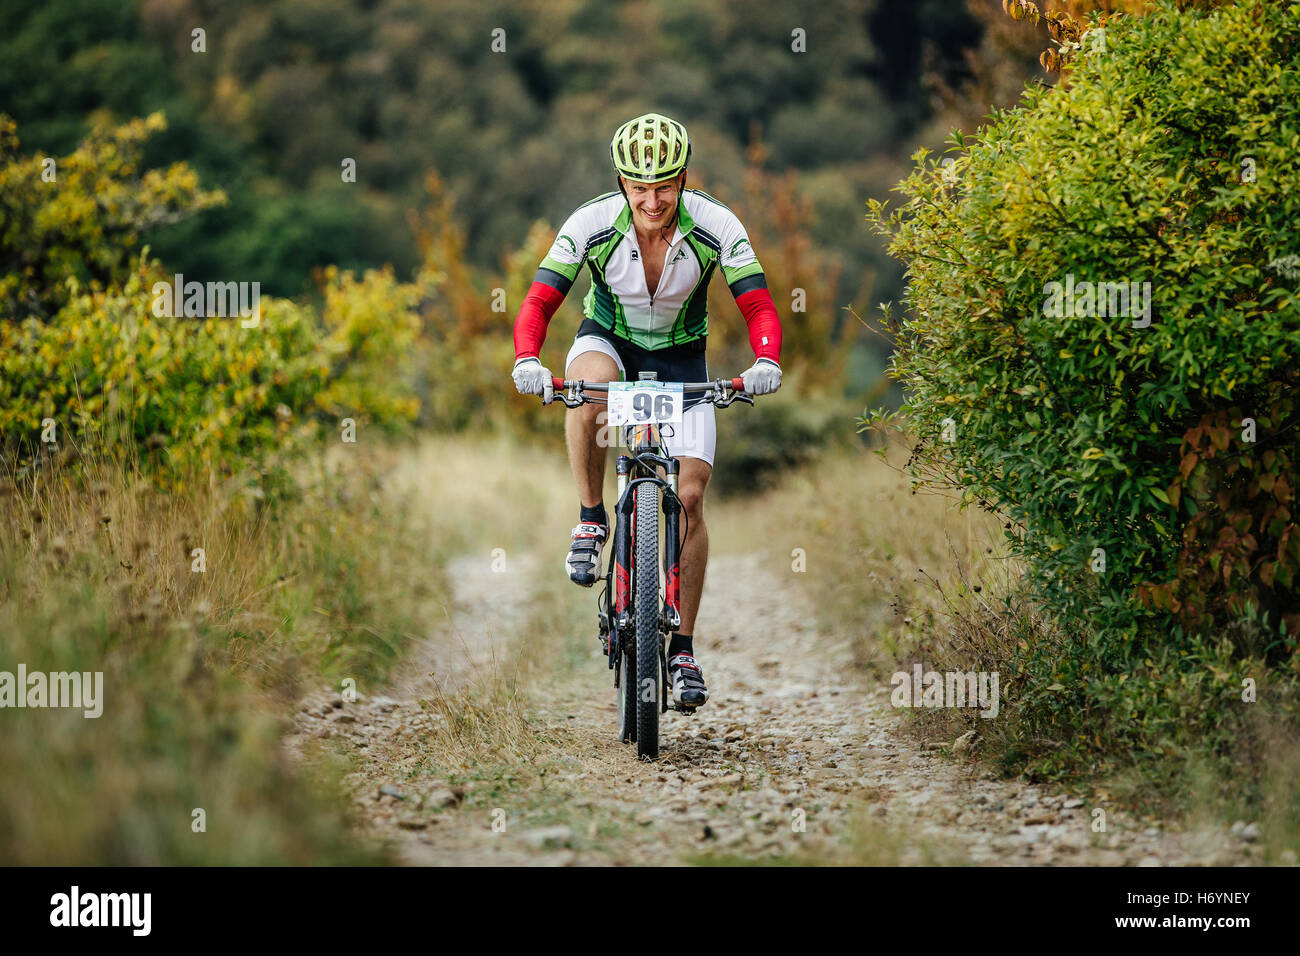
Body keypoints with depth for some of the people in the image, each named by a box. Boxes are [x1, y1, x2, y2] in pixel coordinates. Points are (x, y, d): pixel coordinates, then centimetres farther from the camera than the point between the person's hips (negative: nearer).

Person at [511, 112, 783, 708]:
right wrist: (527, 360, -45)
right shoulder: (593, 222, -26)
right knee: (588, 384, -39)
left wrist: (766, 362, -43)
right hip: (609, 339, -1)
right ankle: (591, 520, -17)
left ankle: (682, 649, 2)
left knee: (690, 497, -9)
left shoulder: (715, 227, -24)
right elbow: (539, 301, -26)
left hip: (680, 355, 1)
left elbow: (758, 306, -23)